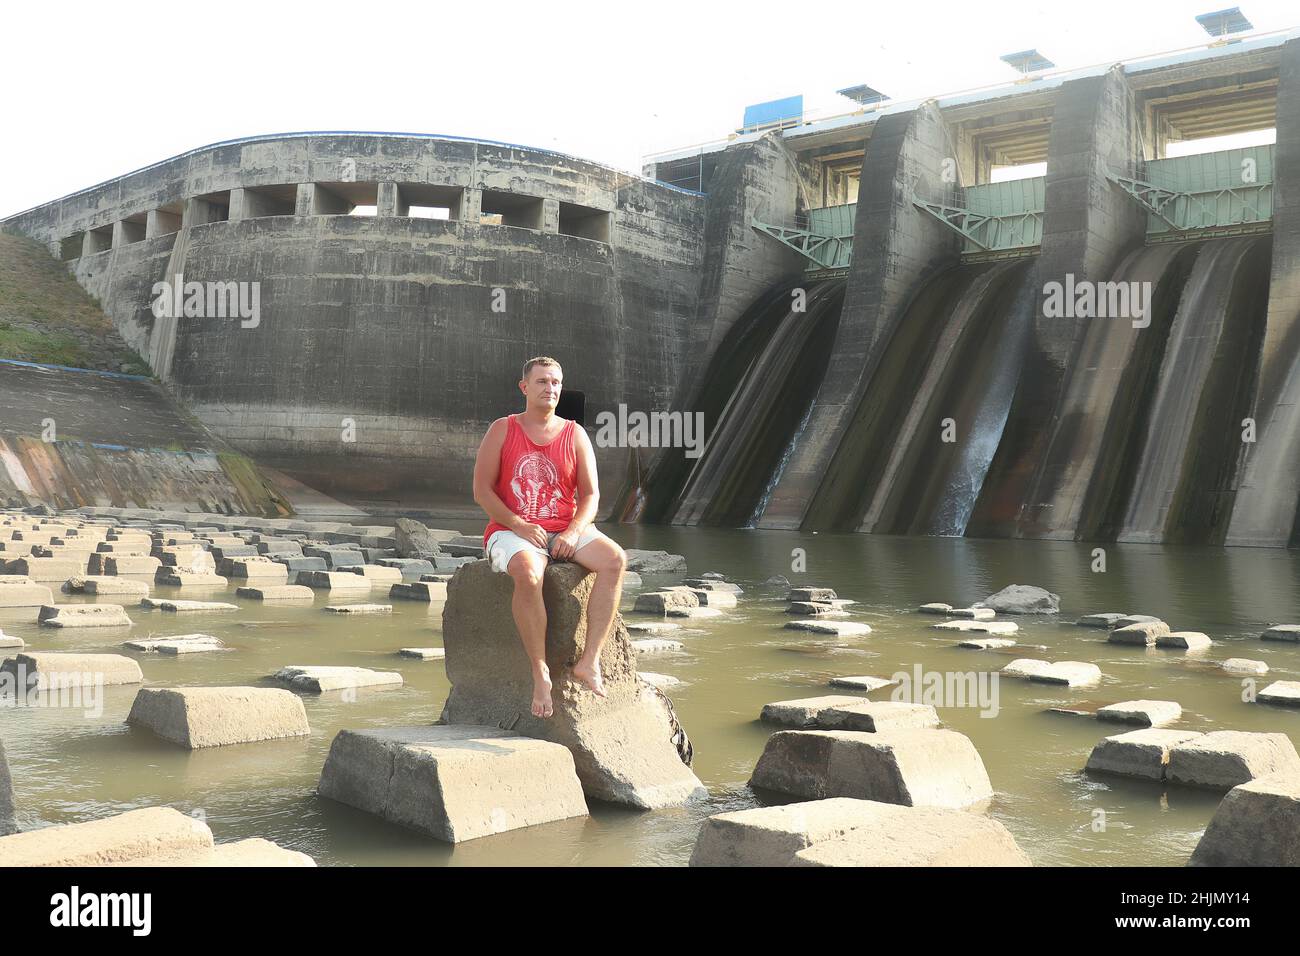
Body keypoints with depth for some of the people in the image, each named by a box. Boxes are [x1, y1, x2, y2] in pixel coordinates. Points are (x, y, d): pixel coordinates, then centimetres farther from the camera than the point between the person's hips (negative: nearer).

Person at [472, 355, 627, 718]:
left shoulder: (575, 434, 9)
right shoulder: (502, 430, 4)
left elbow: (590, 494, 6)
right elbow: (481, 489, -2)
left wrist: (574, 532, -14)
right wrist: (520, 526, -15)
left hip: (566, 530, 3)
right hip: (511, 531, -3)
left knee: (615, 559, -26)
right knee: (528, 574, -38)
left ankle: (589, 661, -27)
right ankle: (540, 674, -27)